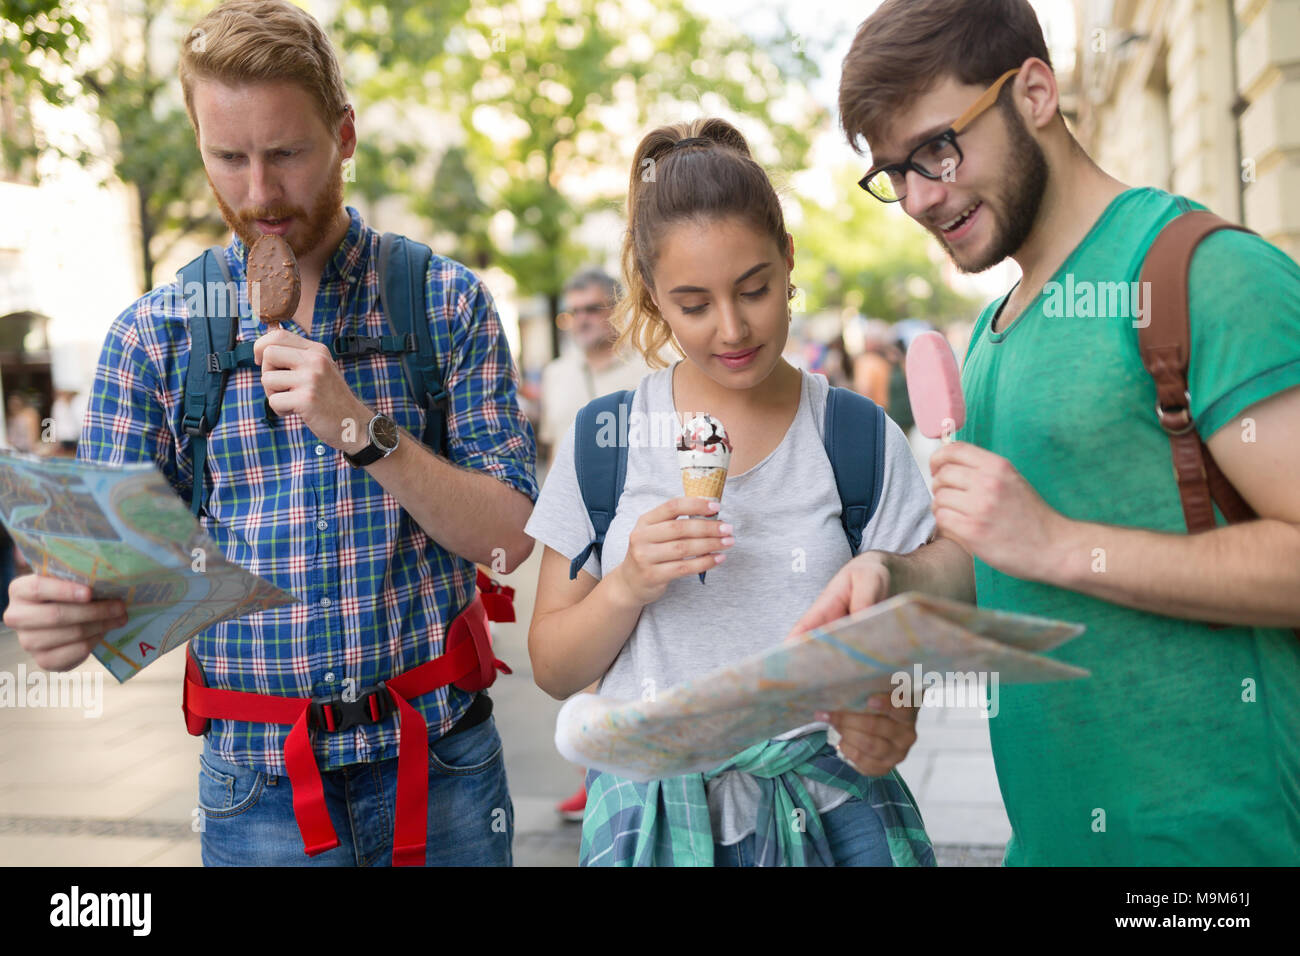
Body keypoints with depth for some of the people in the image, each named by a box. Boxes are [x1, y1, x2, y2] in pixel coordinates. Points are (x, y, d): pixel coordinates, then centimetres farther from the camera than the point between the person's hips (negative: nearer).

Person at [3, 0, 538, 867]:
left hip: (441, 768, 0)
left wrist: (364, 429, -22)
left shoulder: (449, 302, -4)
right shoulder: (152, 336, -1)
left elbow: (511, 538, -8)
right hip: (259, 784, 1)